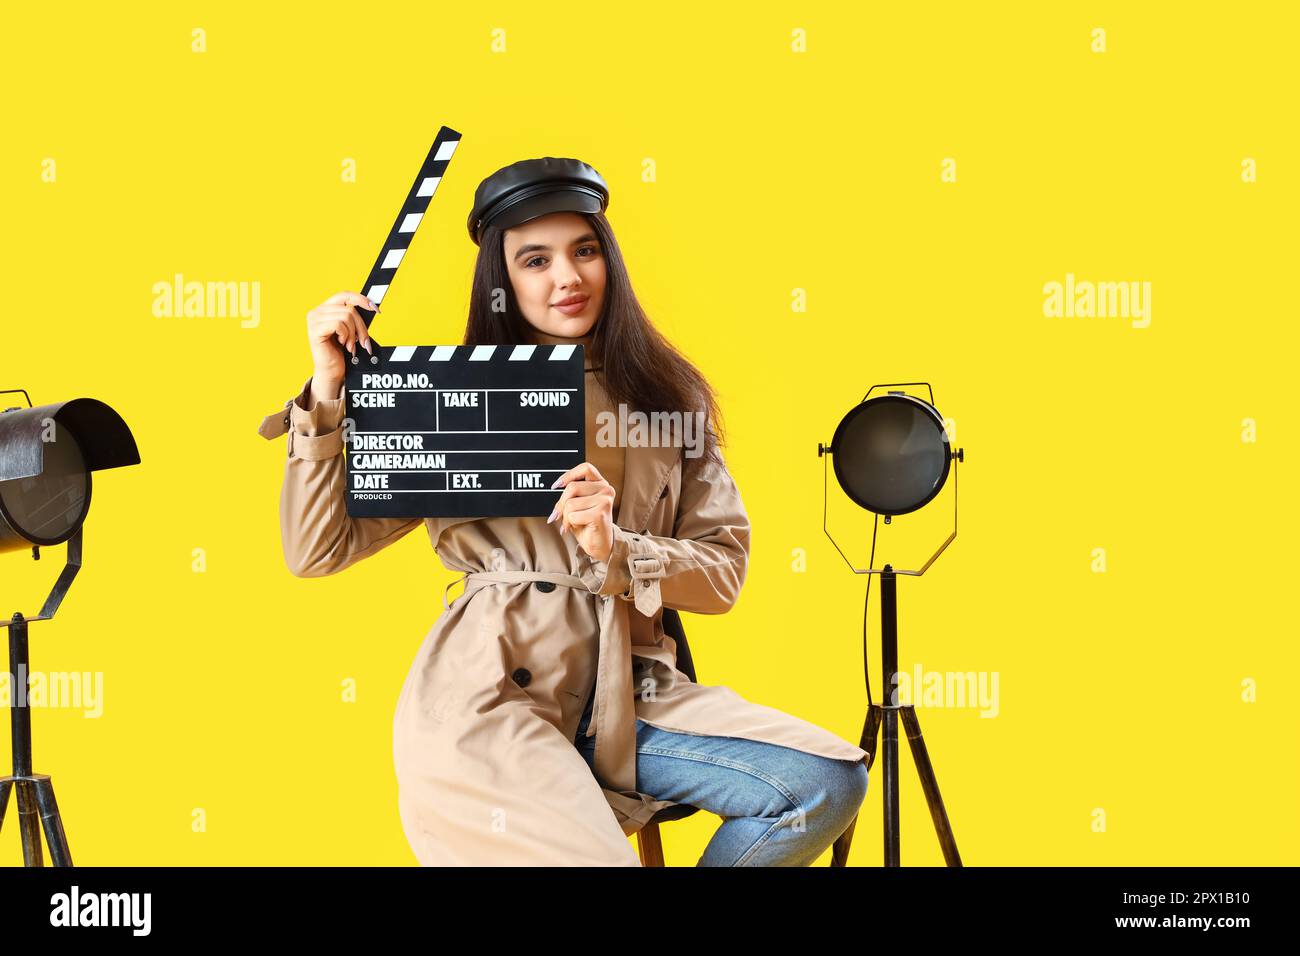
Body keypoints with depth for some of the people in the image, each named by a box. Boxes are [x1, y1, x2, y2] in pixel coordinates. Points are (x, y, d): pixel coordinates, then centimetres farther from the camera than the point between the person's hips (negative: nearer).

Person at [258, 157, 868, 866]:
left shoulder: (668, 398, 12)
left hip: (627, 700, 4)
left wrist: (614, 549, -10)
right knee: (595, 858, -30)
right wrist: (327, 394, -6)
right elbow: (315, 551, 1)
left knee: (829, 782, -17)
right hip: (485, 702, -4)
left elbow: (723, 572, 8)